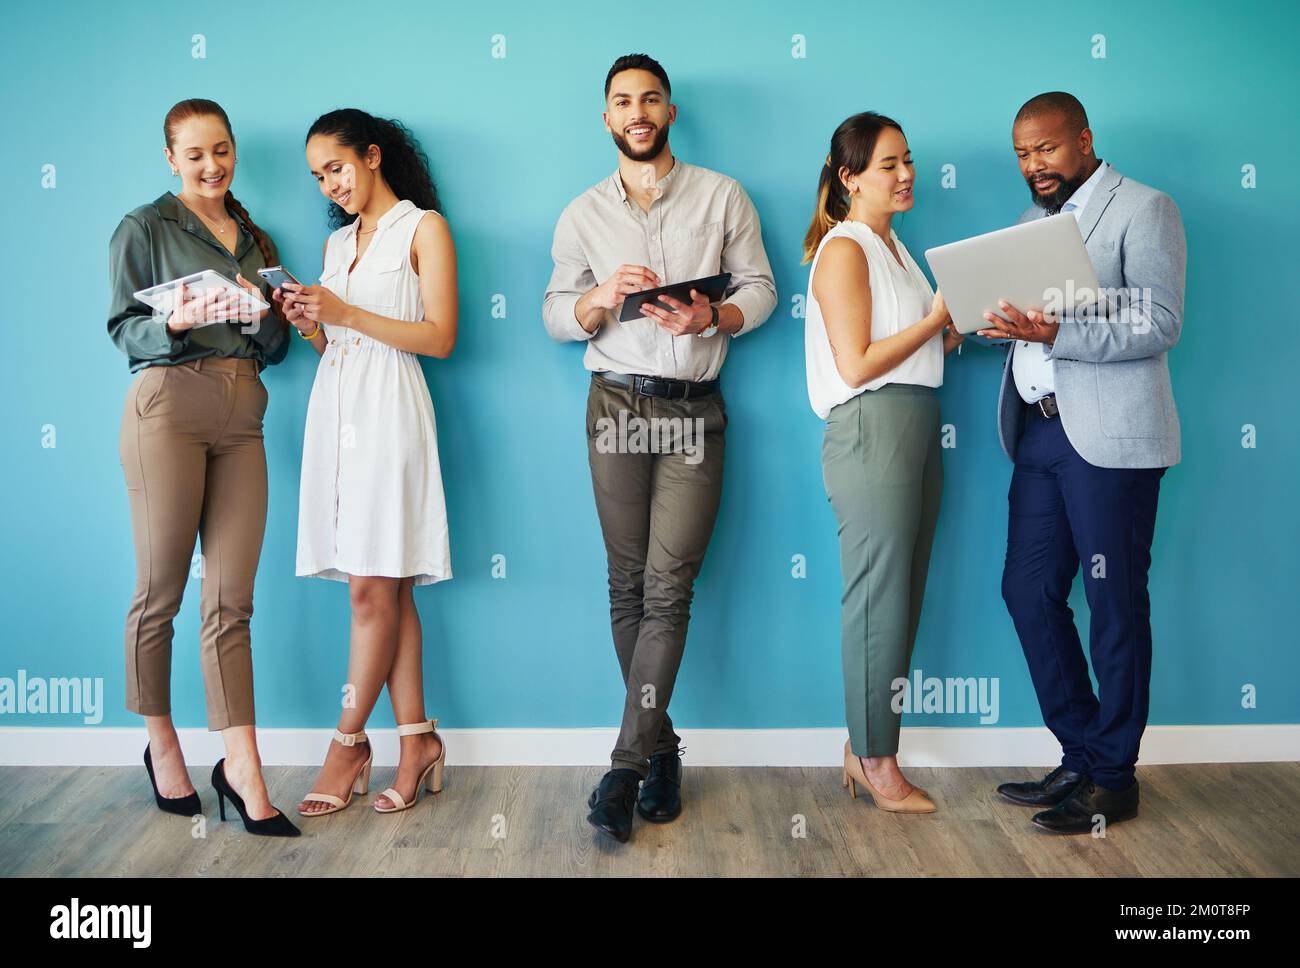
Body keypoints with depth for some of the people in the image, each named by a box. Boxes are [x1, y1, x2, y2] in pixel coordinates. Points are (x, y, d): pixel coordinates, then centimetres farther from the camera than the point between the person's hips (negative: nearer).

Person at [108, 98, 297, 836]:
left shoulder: (256, 240, 20)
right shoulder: (144, 228, 7)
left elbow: (277, 347, 16)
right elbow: (123, 330, -1)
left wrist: (261, 318, -5)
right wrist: (176, 322, -20)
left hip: (242, 420, 4)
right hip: (169, 407, -4)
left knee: (232, 600, -1)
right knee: (161, 592, 2)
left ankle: (242, 768, -1)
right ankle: (161, 742, 20)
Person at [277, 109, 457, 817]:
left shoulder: (423, 227, 2)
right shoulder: (337, 243, 22)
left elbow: (440, 337, -6)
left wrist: (347, 314, -11)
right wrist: (308, 322, 0)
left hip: (388, 409, -6)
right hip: (334, 406, 6)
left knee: (373, 587, -7)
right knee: (384, 589, 4)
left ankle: (348, 743, 2)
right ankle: (417, 740, 8)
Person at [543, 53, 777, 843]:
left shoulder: (722, 197, 9)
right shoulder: (583, 215, 12)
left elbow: (760, 289, 6)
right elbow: (557, 317, 8)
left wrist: (711, 317, -14)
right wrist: (603, 296, -13)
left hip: (694, 412, -1)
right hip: (617, 405, 2)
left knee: (667, 590, -9)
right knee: (629, 588, 2)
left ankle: (626, 768, -6)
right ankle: (661, 748, 16)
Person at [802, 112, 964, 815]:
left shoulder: (892, 245, 20)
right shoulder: (843, 250, -8)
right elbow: (856, 364, -15)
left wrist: (955, 333, 7)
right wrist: (938, 318, -9)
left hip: (917, 427, 9)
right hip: (871, 428, -9)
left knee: (899, 597, 10)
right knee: (880, 598, -4)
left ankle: (863, 747, 20)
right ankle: (877, 764, 7)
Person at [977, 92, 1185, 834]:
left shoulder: (1144, 209, -4)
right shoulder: (1031, 223, 19)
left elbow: (1161, 324, -14)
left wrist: (1055, 333, -24)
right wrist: (985, 317, -2)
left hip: (1109, 438, -7)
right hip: (1040, 433, 8)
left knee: (1115, 606, 1)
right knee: (1029, 592, 8)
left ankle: (1113, 779, 13)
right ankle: (1081, 757, 22)